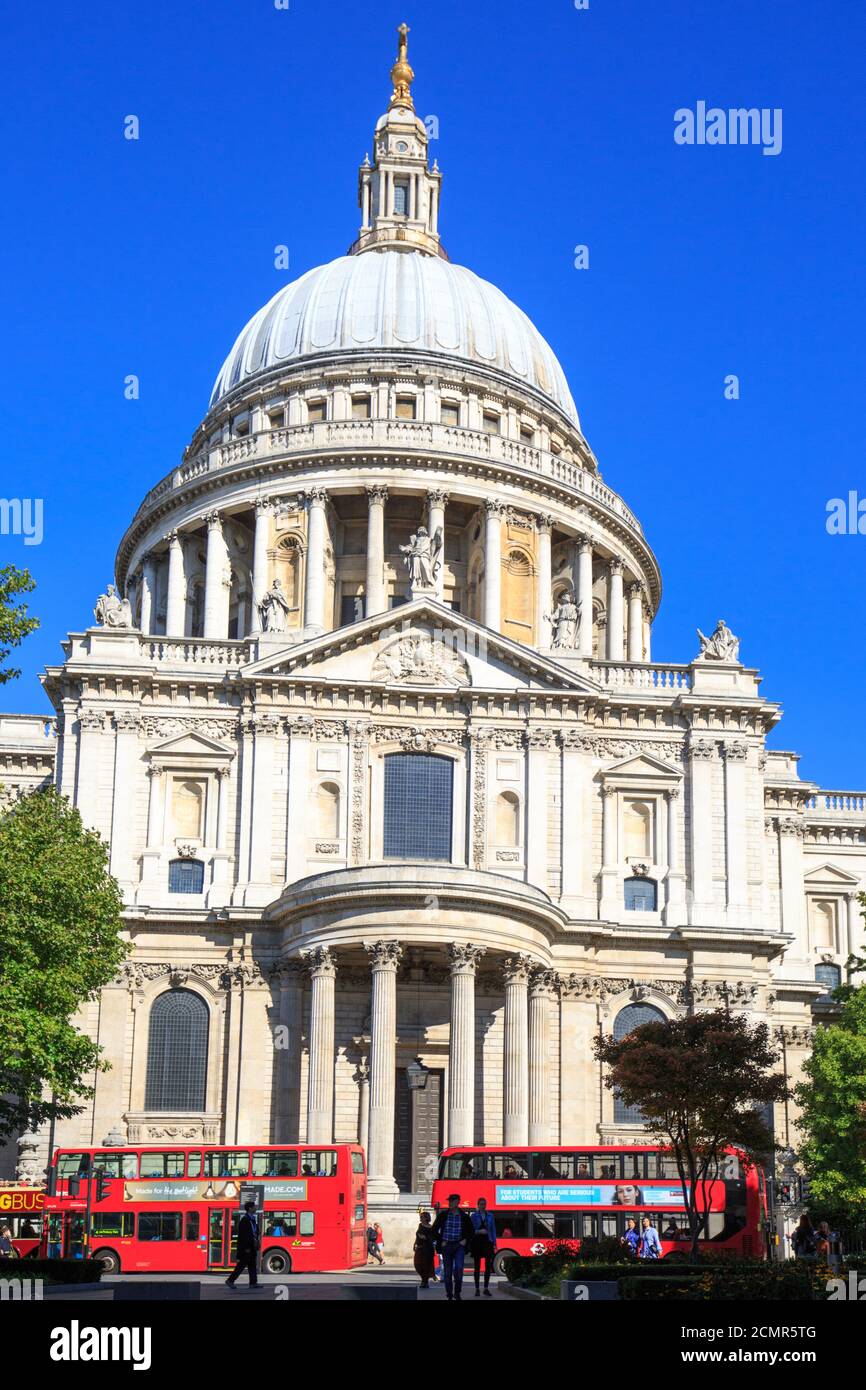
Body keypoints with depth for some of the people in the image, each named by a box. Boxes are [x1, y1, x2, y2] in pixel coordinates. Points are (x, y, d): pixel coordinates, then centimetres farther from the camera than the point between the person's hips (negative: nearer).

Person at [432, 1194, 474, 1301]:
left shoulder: (464, 1216, 3)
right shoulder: (443, 1215, 2)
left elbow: (471, 1230, 14)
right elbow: (435, 1229, 8)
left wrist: (465, 1240, 2)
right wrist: (440, 1241, 1)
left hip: (459, 1245, -1)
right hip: (446, 1246, 1)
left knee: (459, 1268, -16)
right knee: (448, 1271, 2)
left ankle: (457, 1292, -1)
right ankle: (449, 1295, 11)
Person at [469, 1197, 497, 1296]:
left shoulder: (490, 1216, 9)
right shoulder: (474, 1216, 3)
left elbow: (493, 1229, 9)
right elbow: (470, 1229, 0)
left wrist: (494, 1242, 3)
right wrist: (478, 1231, -18)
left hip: (487, 1242, 1)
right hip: (477, 1242, -1)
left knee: (488, 1265, -4)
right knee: (477, 1266, 2)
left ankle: (486, 1288, 4)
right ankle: (477, 1289, 7)